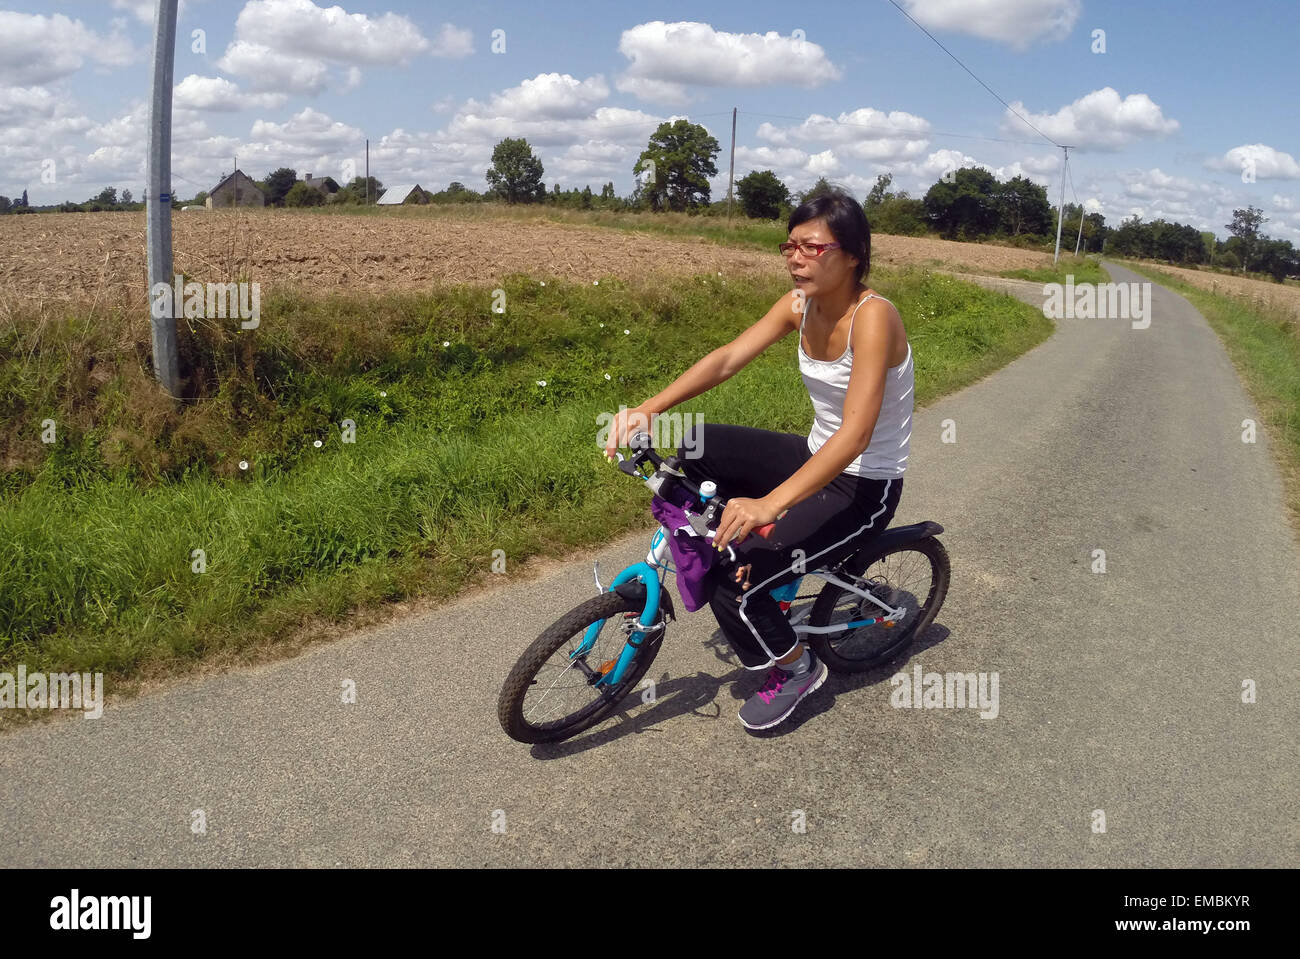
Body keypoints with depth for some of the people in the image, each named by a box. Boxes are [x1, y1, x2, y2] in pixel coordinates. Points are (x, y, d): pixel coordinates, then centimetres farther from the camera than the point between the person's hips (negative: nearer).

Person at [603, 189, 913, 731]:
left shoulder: (872, 316, -25)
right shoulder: (800, 304, -2)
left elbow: (856, 433, -35)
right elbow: (728, 358, -9)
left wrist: (769, 504, -46)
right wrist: (648, 410, -25)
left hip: (864, 487, -7)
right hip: (816, 457, 8)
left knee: (732, 582, -19)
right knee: (696, 448, -6)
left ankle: (796, 667, 10)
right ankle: (738, 544, 14)